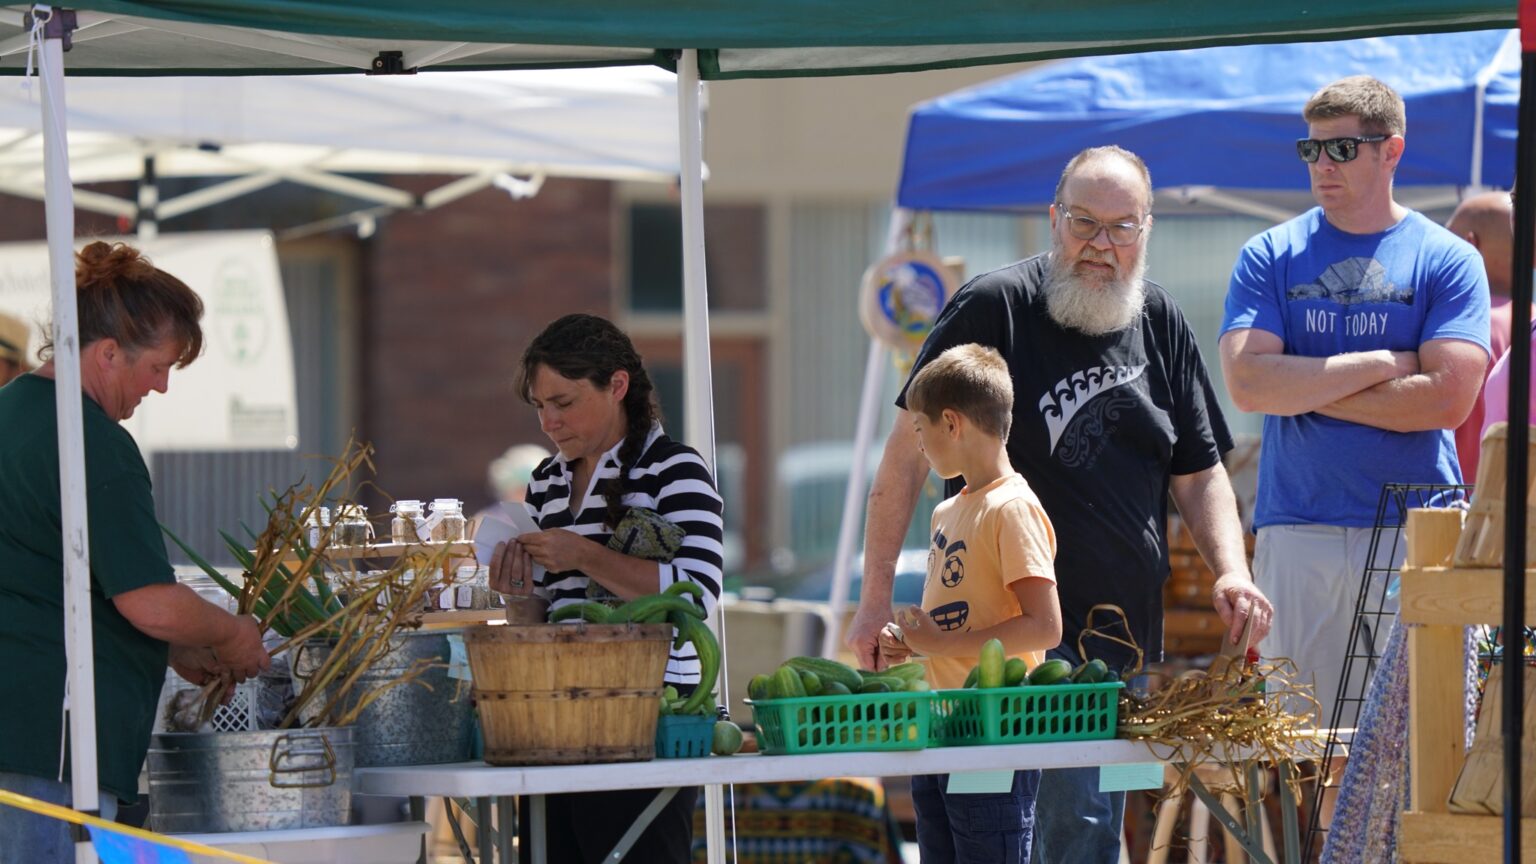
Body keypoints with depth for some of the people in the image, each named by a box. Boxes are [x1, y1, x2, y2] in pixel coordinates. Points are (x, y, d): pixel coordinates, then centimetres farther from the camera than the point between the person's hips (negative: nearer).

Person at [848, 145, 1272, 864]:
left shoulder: (1160, 323, 11)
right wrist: (875, 601, -9)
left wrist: (1231, 570, -4)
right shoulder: (995, 307, -6)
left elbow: (1199, 475, 16)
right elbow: (907, 455, -5)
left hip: (1126, 641, 6)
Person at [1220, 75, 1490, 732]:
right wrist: (1381, 365, -5)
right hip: (1297, 533, 1)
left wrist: (1307, 390, -3)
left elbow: (1446, 399, -7)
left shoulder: (1447, 260, 5)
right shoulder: (1270, 258, 10)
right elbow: (1247, 382, -5)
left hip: (1417, 535, -1)